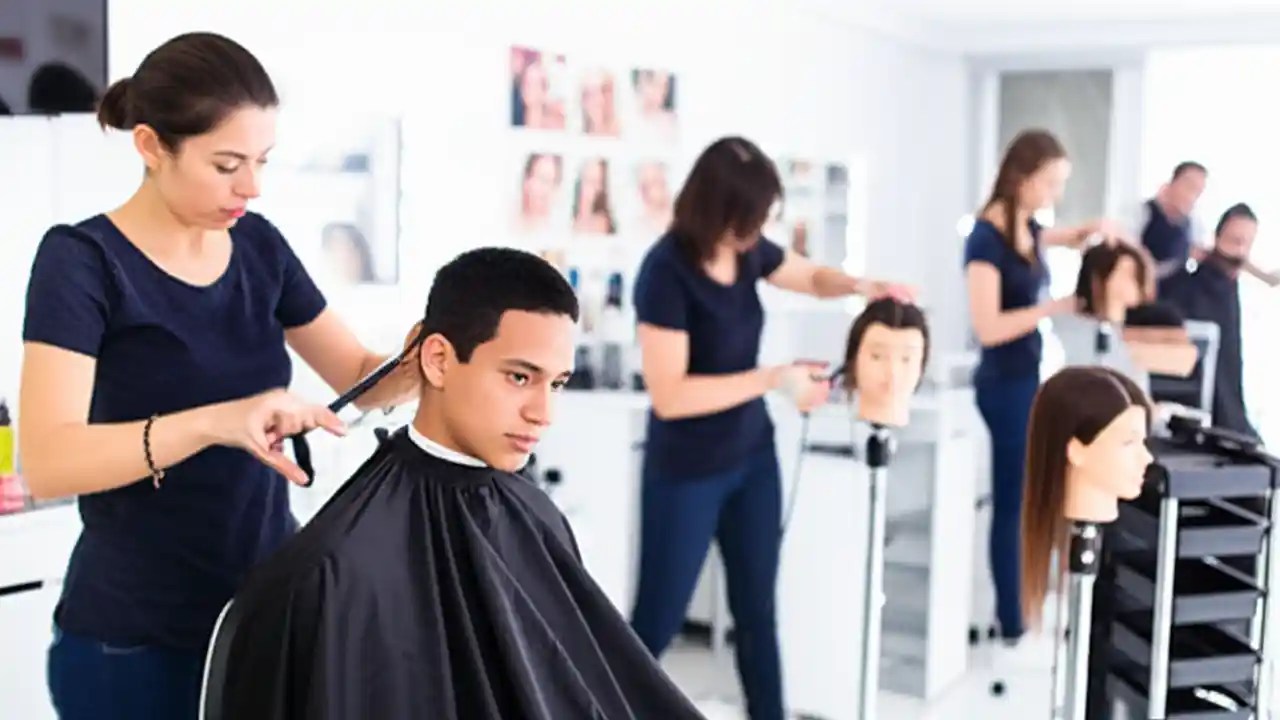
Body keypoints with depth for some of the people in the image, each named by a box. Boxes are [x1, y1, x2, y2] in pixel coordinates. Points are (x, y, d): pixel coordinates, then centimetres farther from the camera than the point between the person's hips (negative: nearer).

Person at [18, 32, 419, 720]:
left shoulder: (259, 245, 3)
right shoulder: (82, 259, -13)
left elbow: (362, 376, 9)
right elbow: (47, 460, -24)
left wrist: (419, 362, -13)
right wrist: (214, 421, -38)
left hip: (271, 604, 5)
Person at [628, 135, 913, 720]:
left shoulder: (748, 250, -4)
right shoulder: (666, 272, -24)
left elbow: (814, 278, 16)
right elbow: (669, 395, -26)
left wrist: (863, 287, -6)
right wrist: (775, 379, -25)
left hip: (752, 453, 6)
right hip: (687, 471, -6)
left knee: (757, 610, 13)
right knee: (657, 621, 6)